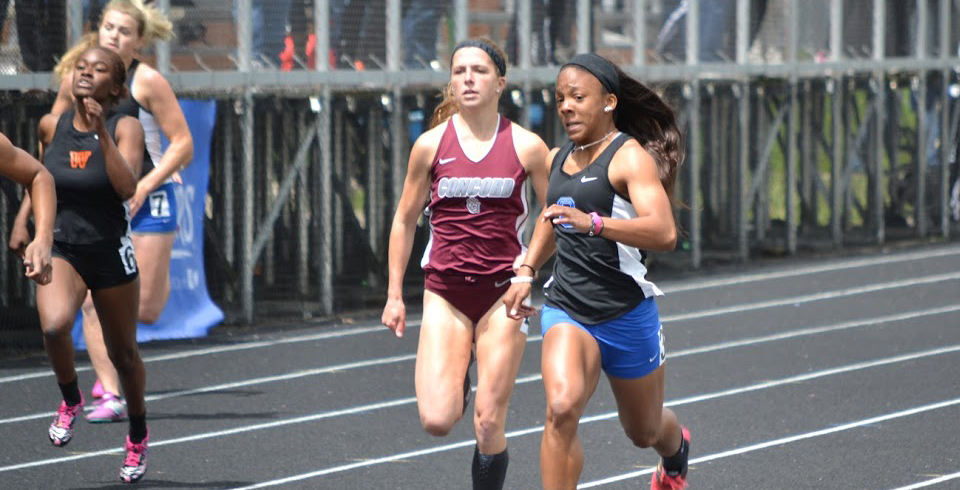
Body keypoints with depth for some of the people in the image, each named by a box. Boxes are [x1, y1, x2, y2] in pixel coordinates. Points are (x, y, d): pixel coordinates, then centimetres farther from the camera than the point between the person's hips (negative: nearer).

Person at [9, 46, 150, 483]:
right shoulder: (50, 127, -1)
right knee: (54, 326, -28)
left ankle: (138, 435, 38)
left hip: (110, 253, -1)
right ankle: (70, 401, 1)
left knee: (123, 353, 12)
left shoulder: (125, 128, -10)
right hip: (61, 249, 1)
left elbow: (127, 187, -27)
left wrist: (101, 133, -31)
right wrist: (22, 219, 12)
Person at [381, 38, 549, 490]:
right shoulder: (431, 145, 2)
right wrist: (394, 294, 9)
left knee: (488, 425, -4)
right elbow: (405, 221, 11)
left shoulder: (526, 147, -1)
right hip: (445, 294, 1)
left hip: (503, 294, -1)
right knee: (437, 420, -13)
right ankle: (457, 386, 23)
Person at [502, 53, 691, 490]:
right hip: (566, 309, 3)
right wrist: (526, 272, 16)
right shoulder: (558, 159, 8)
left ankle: (676, 449, 57)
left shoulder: (630, 156, -13)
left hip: (627, 313, -3)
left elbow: (664, 233, -29)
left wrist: (592, 222, -41)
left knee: (644, 431, 19)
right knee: (562, 408, -27)